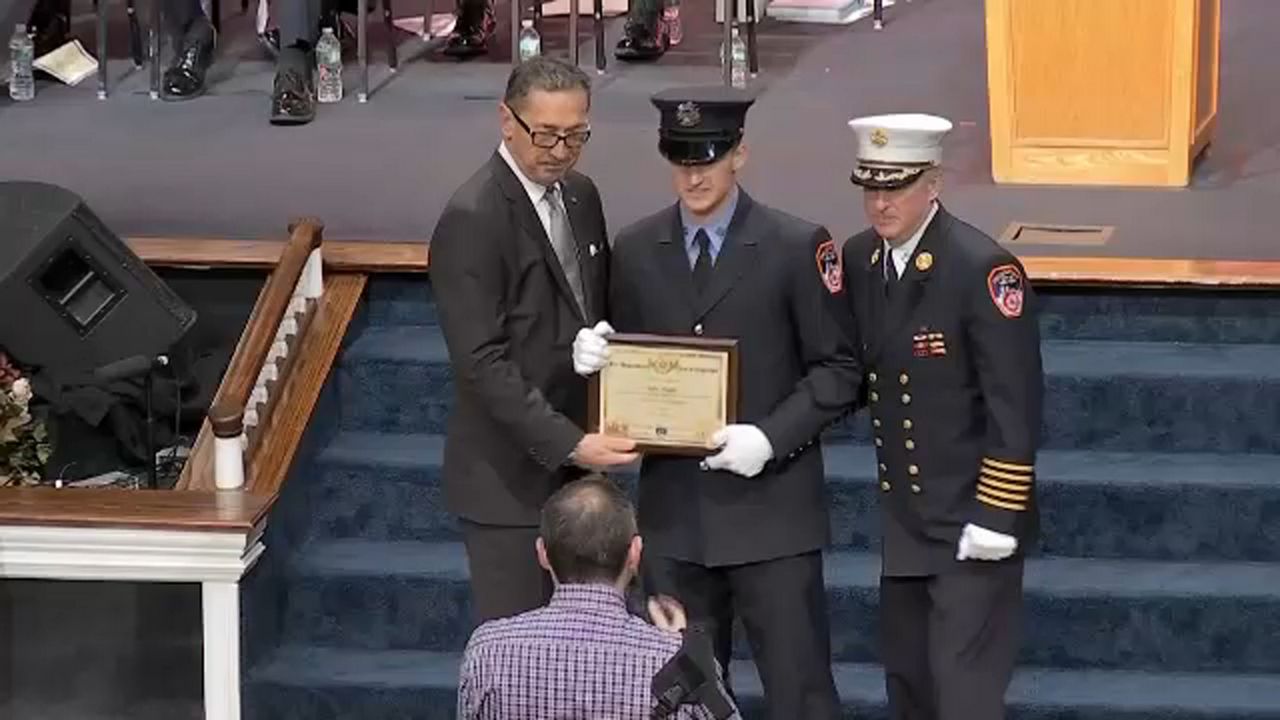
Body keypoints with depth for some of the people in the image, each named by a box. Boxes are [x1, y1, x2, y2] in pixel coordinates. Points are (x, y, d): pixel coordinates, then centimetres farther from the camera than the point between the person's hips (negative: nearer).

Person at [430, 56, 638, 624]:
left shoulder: (580, 197, 10)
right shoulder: (472, 220, -16)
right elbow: (483, 362, -20)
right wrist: (567, 443, -24)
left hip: (574, 469, 8)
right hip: (510, 479, -8)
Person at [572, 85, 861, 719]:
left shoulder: (796, 247, -4)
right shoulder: (635, 250, 8)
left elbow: (838, 370, -3)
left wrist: (771, 437, -16)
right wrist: (593, 357, -8)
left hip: (770, 507, -4)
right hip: (673, 508, 4)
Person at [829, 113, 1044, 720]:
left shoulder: (983, 269, -18)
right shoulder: (857, 260, 3)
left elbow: (1016, 404, -18)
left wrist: (997, 517, -18)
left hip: (972, 525, -7)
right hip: (903, 521, 7)